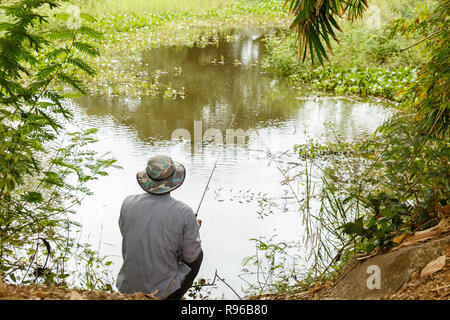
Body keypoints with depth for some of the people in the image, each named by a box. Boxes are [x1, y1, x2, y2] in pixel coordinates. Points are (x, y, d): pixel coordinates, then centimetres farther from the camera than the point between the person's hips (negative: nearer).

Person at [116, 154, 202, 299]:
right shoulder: (184, 213, -18)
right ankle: (171, 298, 13)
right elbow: (190, 256, -8)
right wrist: (195, 228, 12)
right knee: (197, 254, 21)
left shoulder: (128, 203, -10)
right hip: (161, 290, -4)